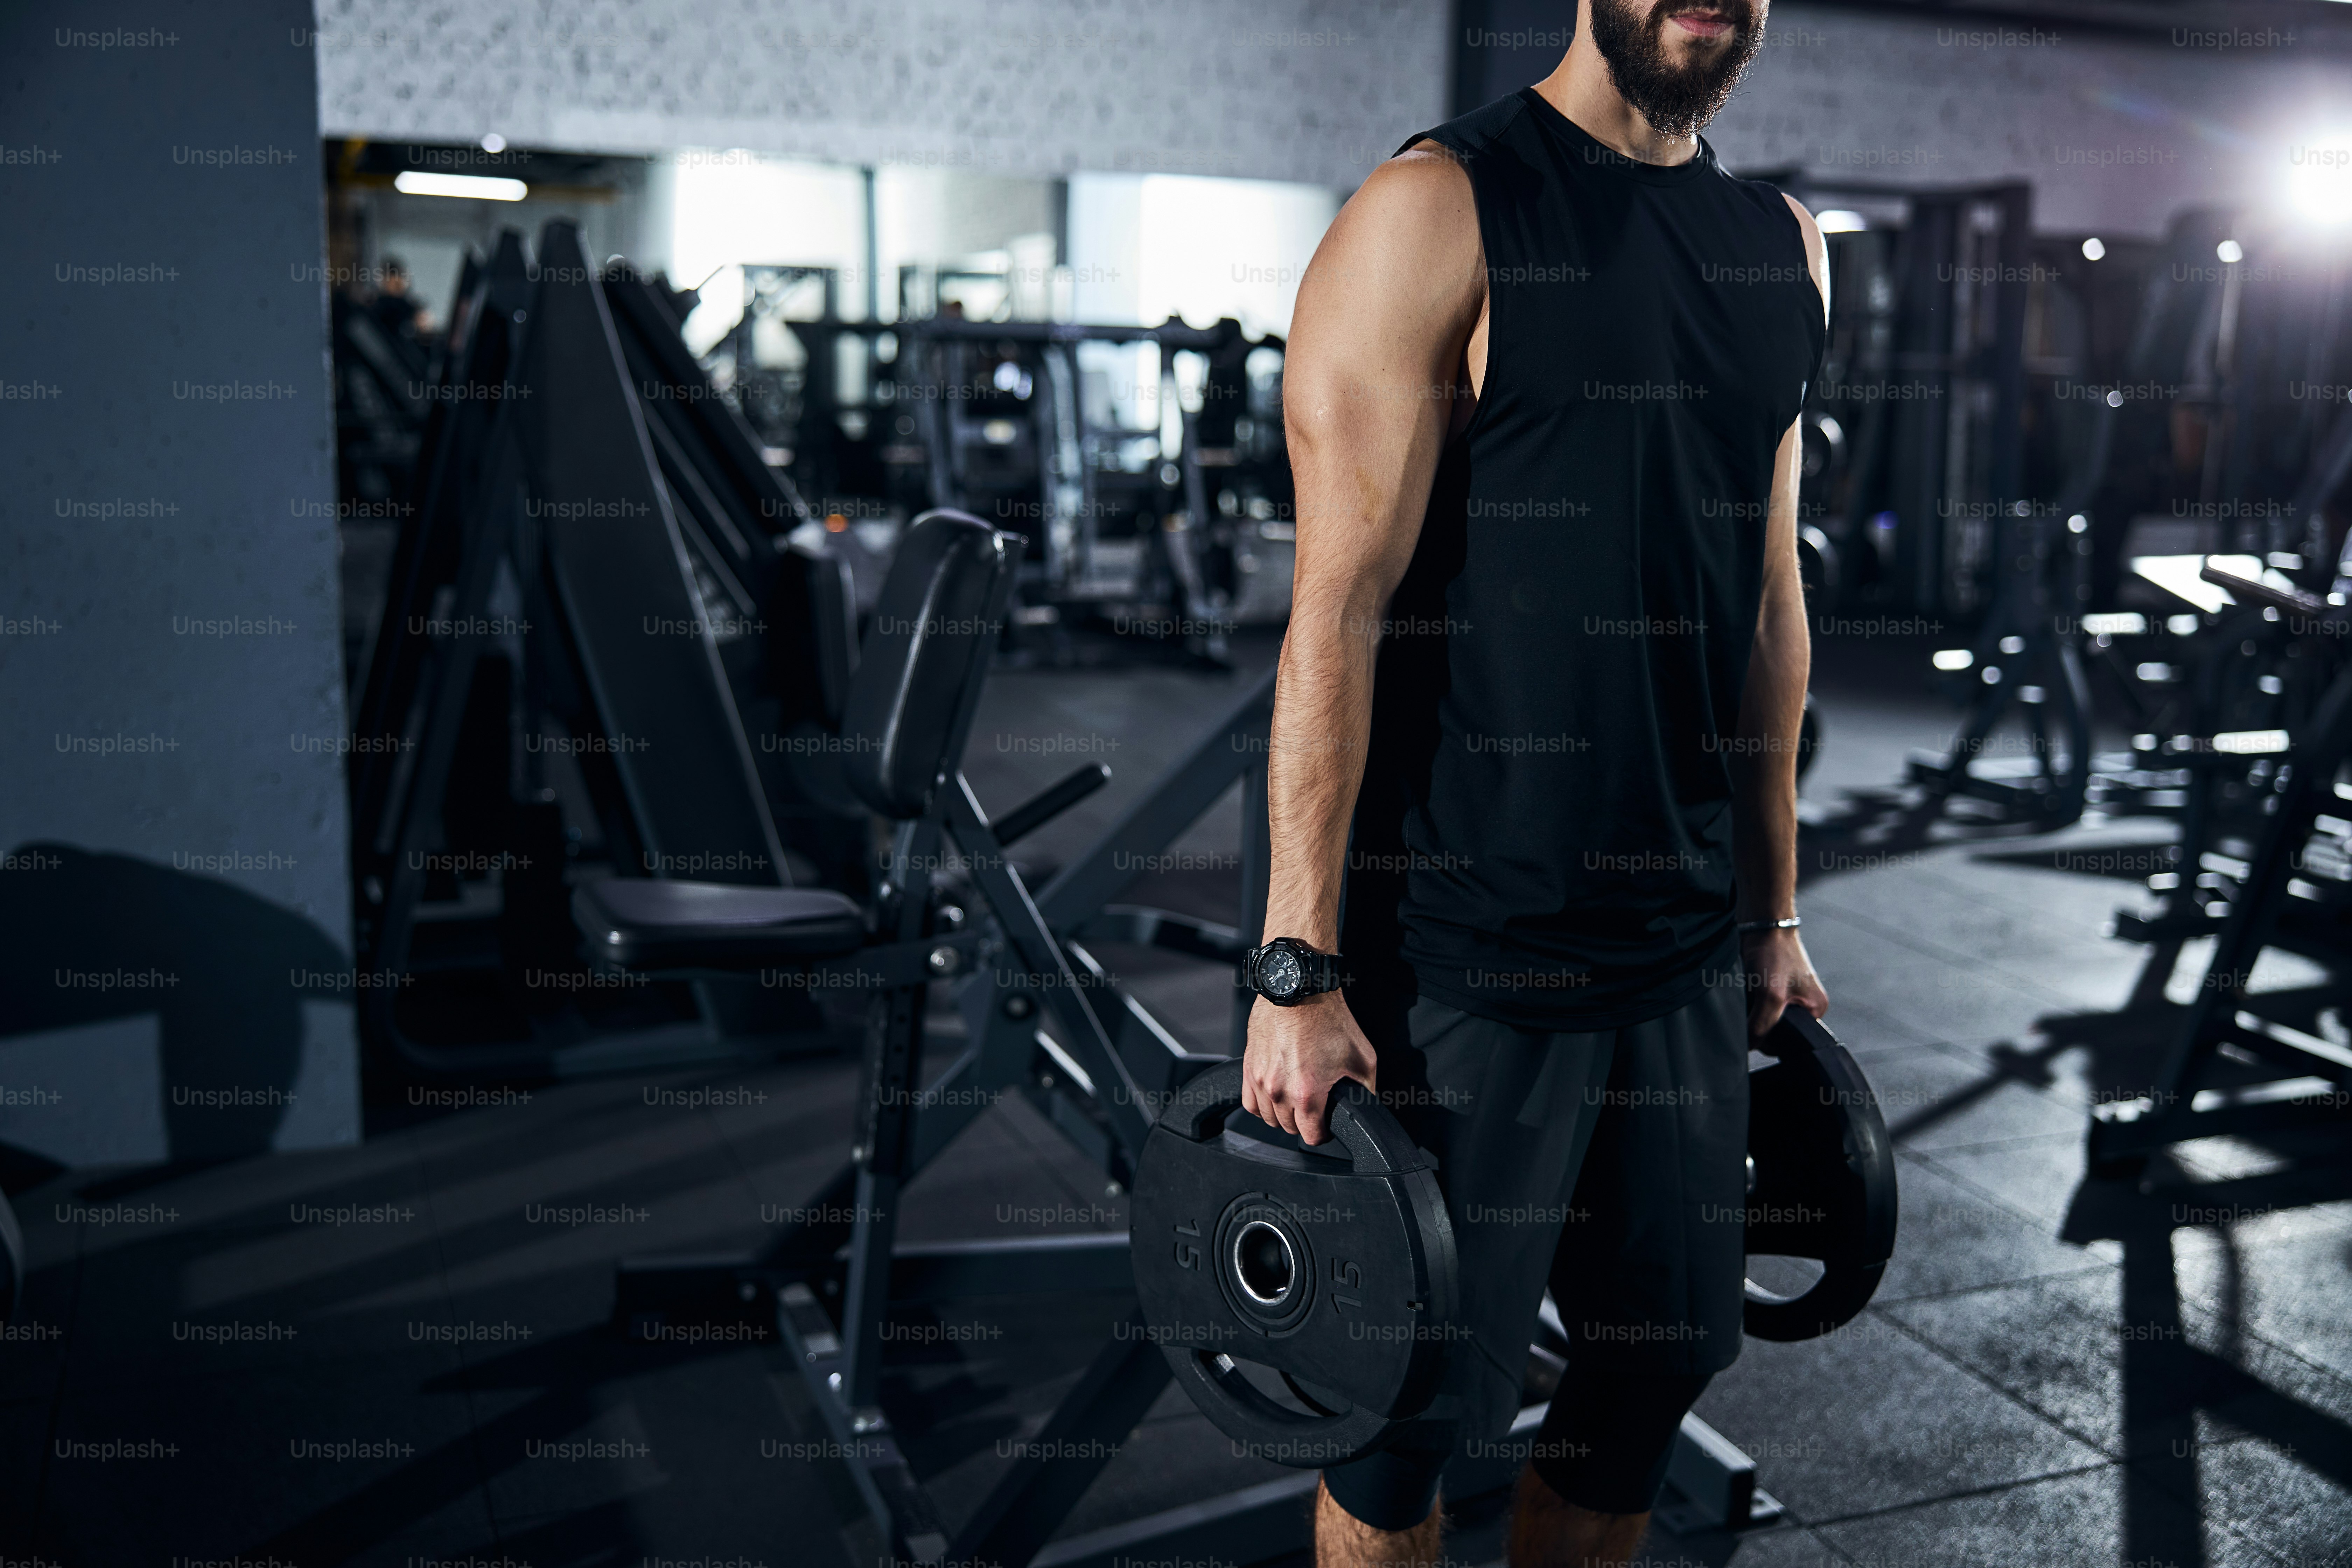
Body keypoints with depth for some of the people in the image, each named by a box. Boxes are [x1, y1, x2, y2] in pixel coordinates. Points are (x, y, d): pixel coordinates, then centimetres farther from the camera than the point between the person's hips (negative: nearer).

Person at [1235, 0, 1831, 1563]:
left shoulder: (1785, 250, 11)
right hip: (1461, 950, -6)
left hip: (1686, 942, 7)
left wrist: (1774, 909, 16)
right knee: (1420, 1399, 5)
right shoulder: (1440, 215, -10)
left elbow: (1768, 602, 15)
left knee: (1666, 1362, 16)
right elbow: (1342, 608, -14)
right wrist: (1300, 972, -16)